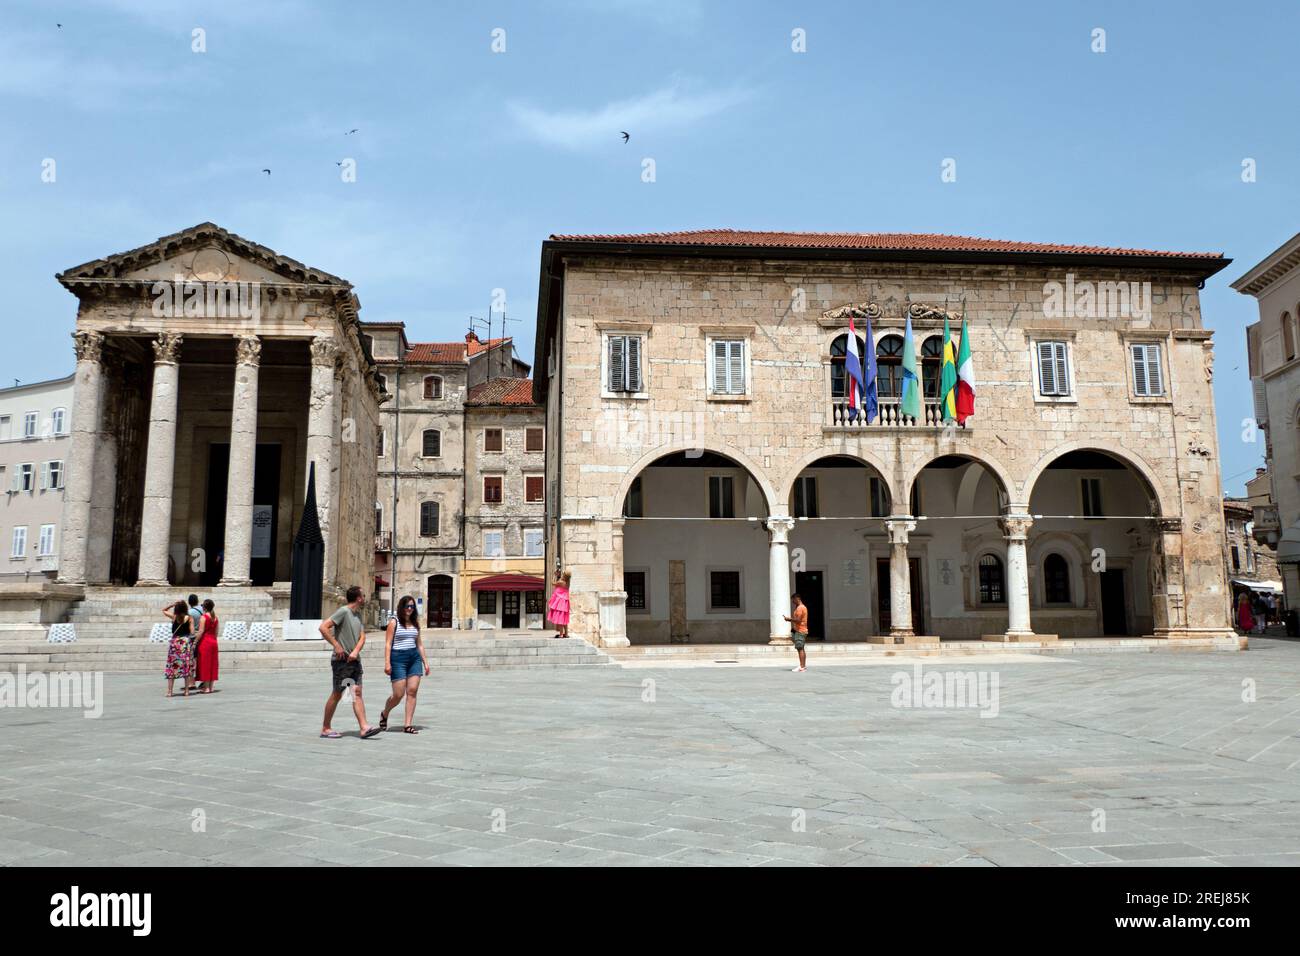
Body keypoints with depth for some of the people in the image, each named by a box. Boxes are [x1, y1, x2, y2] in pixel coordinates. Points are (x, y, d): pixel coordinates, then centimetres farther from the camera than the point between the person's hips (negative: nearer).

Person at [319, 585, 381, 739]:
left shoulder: (358, 615, 14)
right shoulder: (343, 611, -11)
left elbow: (362, 637, 11)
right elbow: (323, 627, -19)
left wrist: (355, 652, -8)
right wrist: (337, 646, -17)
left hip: (354, 660, 7)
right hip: (341, 660, -7)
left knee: (357, 693, -1)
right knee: (337, 694, 1)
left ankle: (364, 728, -6)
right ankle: (325, 728, 13)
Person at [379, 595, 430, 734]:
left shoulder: (415, 623, 13)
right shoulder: (394, 622, -1)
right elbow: (388, 644, -6)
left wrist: (425, 662, 13)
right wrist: (387, 663, -14)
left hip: (414, 657, 5)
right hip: (398, 658, -5)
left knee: (412, 691, -4)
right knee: (399, 694, -5)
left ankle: (408, 724, 0)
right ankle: (384, 714, 25)